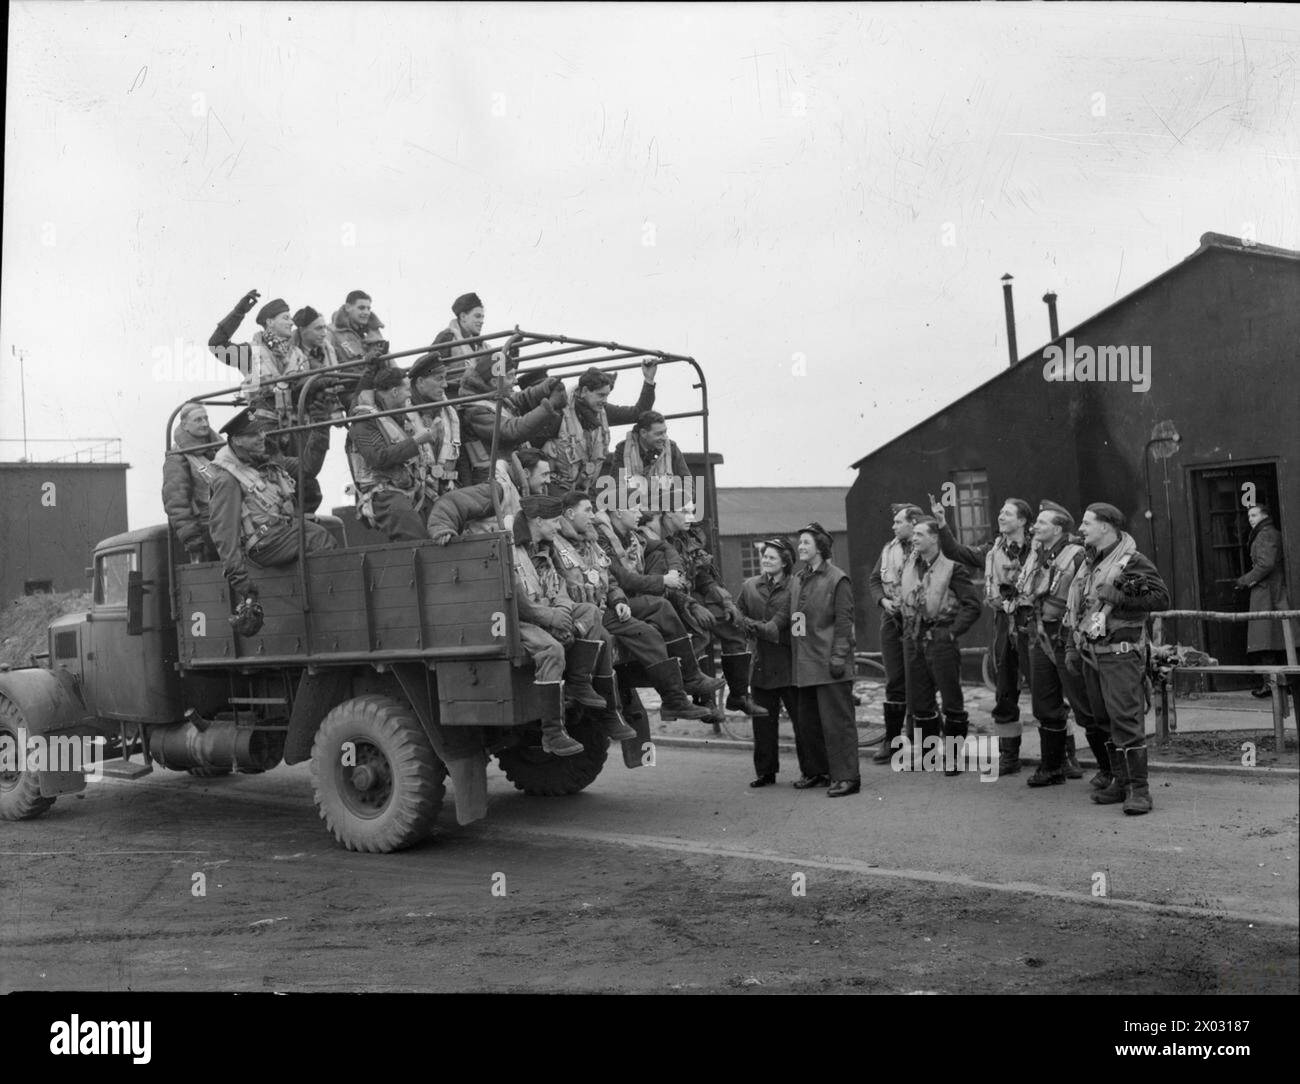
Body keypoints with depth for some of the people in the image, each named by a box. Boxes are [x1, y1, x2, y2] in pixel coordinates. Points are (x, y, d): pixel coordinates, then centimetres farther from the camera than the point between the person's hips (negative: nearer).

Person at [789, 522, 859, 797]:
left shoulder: (837, 579, -5)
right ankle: (820, 771, 23)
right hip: (804, 665, 7)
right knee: (810, 719, 12)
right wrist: (793, 658, 13)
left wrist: (838, 657, -15)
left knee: (837, 720, -6)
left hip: (828, 664, -7)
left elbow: (844, 621, -9)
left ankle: (846, 776, -3)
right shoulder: (796, 580, 15)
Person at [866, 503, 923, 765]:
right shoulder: (889, 549, 12)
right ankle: (891, 740, 16)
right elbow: (873, 580, 17)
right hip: (892, 619, 5)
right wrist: (883, 600, -1)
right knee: (894, 682, 9)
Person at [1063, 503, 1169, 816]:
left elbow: (1161, 598, -17)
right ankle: (1119, 782, 20)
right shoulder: (1089, 563, 16)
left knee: (1126, 720, -11)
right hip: (1091, 654, 9)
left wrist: (1118, 597, -21)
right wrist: (1075, 647, 22)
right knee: (1104, 720, 12)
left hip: (1120, 653, -9)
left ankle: (1139, 789, -8)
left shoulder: (1131, 561, -10)